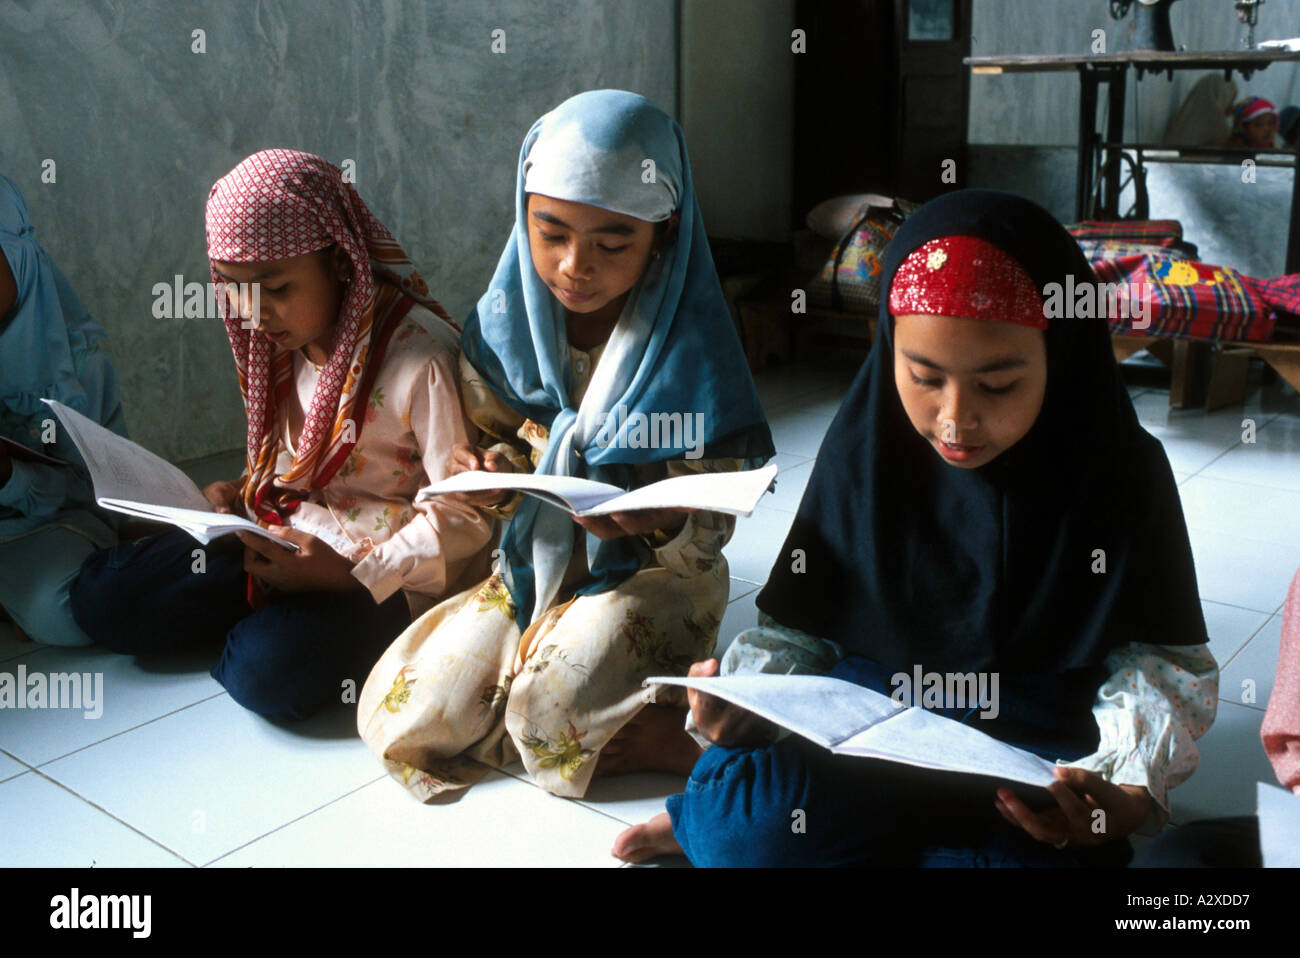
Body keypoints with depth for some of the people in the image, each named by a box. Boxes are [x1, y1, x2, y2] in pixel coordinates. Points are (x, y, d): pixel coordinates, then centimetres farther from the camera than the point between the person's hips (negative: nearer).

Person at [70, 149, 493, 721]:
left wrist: (349, 577, -23)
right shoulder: (284, 338, 4)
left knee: (267, 671, -31)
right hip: (282, 536, 7)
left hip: (383, 574, -7)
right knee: (101, 599, -3)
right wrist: (244, 495, -2)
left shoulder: (420, 357, -21)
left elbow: (463, 517, -20)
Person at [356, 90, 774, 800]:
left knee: (553, 716, -28)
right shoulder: (503, 325, -6)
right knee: (400, 717, -9)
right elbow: (494, 445, 7)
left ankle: (680, 718, -1)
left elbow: (706, 536, -13)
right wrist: (489, 477, -17)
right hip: (532, 567, 5)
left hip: (648, 575, -4)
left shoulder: (691, 350, -16)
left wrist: (659, 521, -36)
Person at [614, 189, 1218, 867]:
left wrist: (1132, 781, -19)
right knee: (731, 793, -31)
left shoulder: (1124, 474, -6)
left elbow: (1164, 659, 0)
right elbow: (799, 628, 3)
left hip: (1043, 751, 0)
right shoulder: (864, 449, -3)